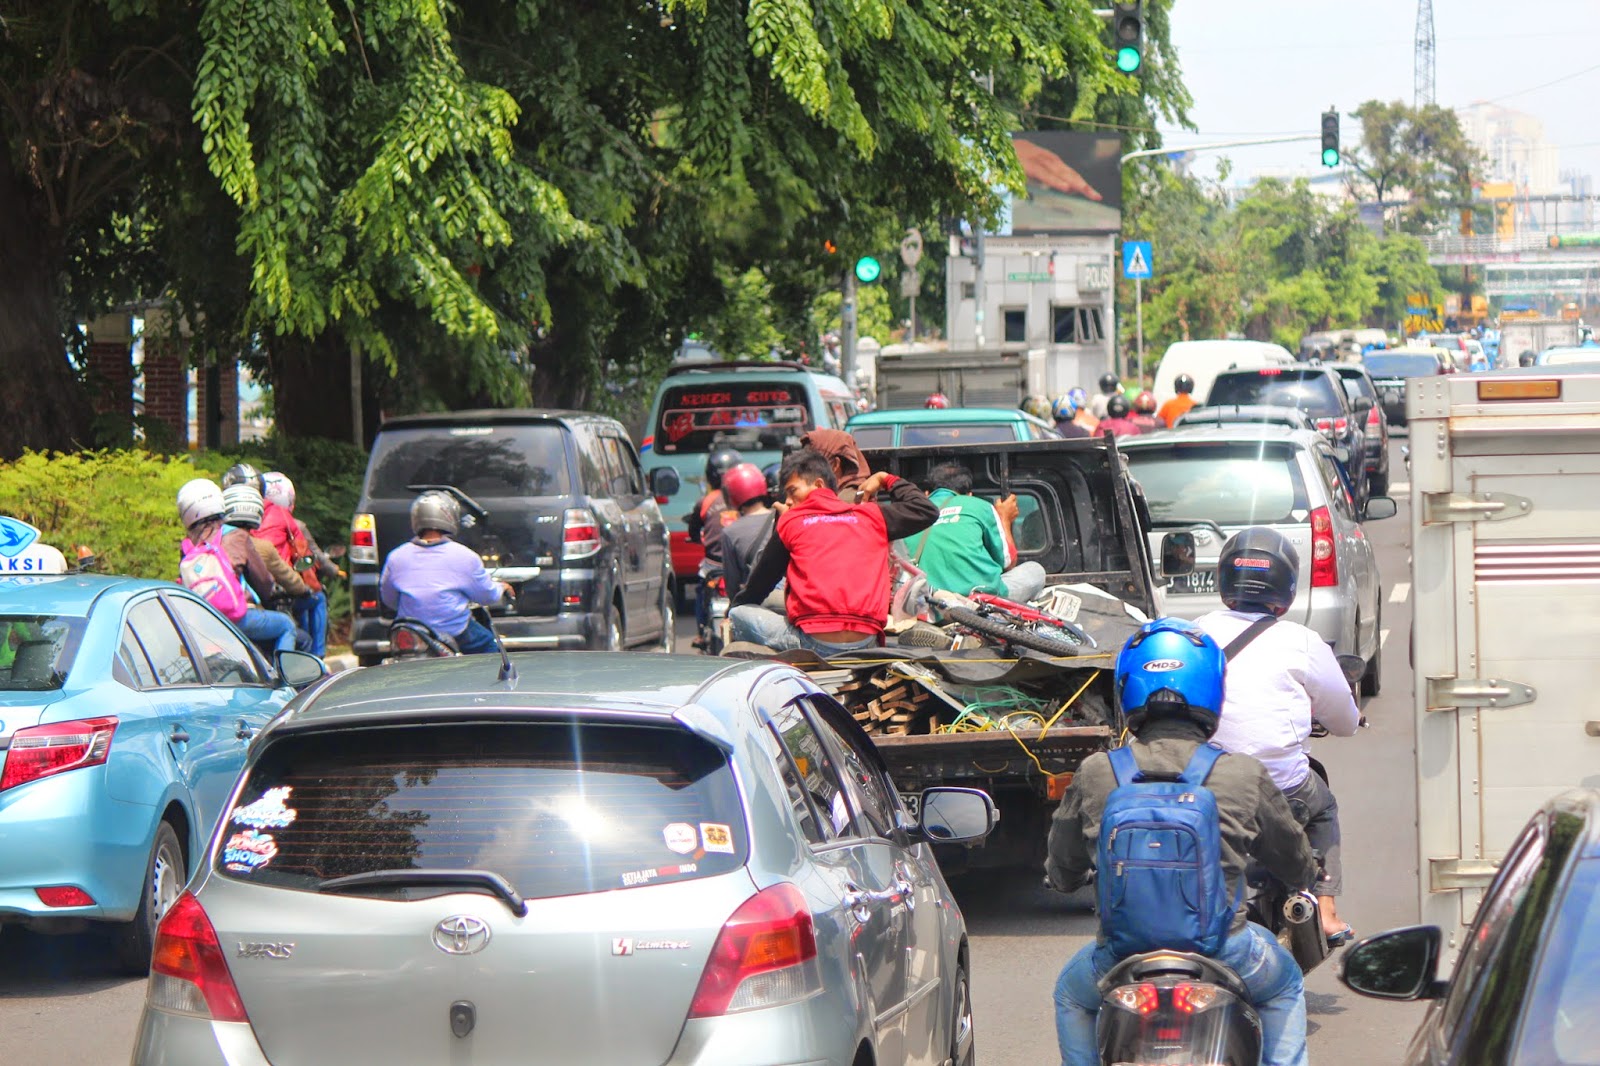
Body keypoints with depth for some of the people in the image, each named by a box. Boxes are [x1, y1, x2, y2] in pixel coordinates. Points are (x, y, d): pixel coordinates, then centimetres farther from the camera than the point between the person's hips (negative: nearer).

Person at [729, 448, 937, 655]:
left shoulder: (789, 522, 9)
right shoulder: (870, 516, 14)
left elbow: (761, 580, 20)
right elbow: (926, 511, 24)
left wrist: (736, 605, 40)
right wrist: (887, 480, 36)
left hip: (814, 642, -4)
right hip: (866, 642, 4)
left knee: (738, 615, 15)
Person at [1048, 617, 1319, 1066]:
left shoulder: (1094, 775, -6)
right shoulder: (1245, 776, -7)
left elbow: (1061, 873, 8)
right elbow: (1297, 865, 9)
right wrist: (1306, 875, 35)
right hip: (1223, 953, -1)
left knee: (1071, 994, 34)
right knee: (1285, 986, 33)